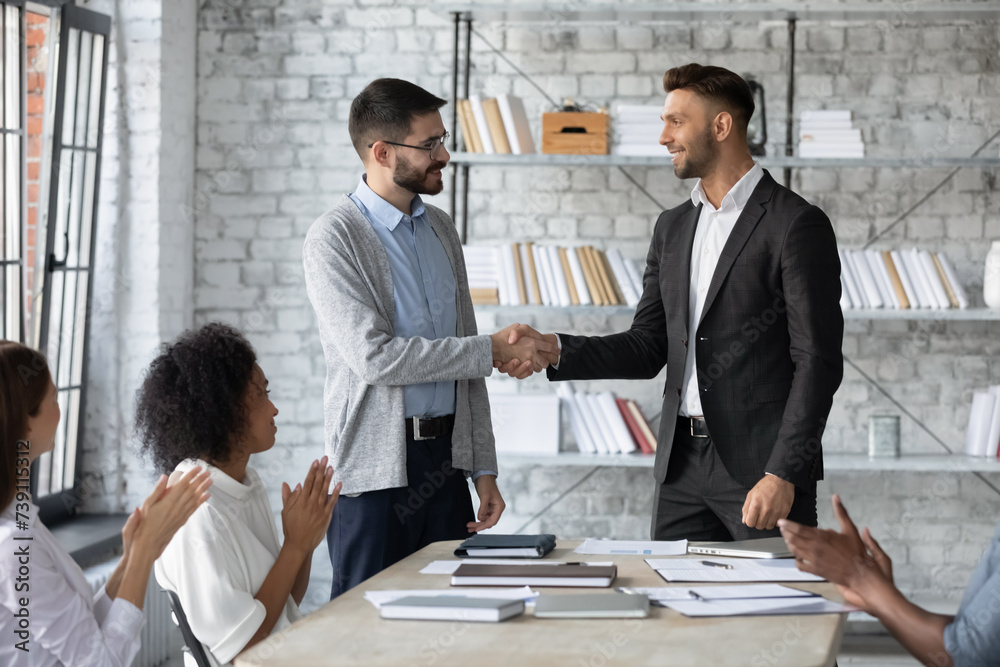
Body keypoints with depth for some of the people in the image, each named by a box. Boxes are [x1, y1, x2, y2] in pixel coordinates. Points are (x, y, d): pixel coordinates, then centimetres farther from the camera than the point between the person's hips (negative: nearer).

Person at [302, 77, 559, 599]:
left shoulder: (440, 229, 13)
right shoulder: (335, 237, -9)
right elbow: (373, 356, -19)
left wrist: (483, 468, 13)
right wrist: (493, 351, -16)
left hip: (446, 458, 6)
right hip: (376, 468, -6)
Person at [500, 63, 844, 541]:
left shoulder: (798, 224, -7)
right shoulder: (673, 227, 15)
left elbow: (817, 362, -12)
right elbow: (647, 348, 13)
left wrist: (783, 474, -19)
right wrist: (554, 348, -3)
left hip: (761, 465, -6)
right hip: (682, 466, 6)